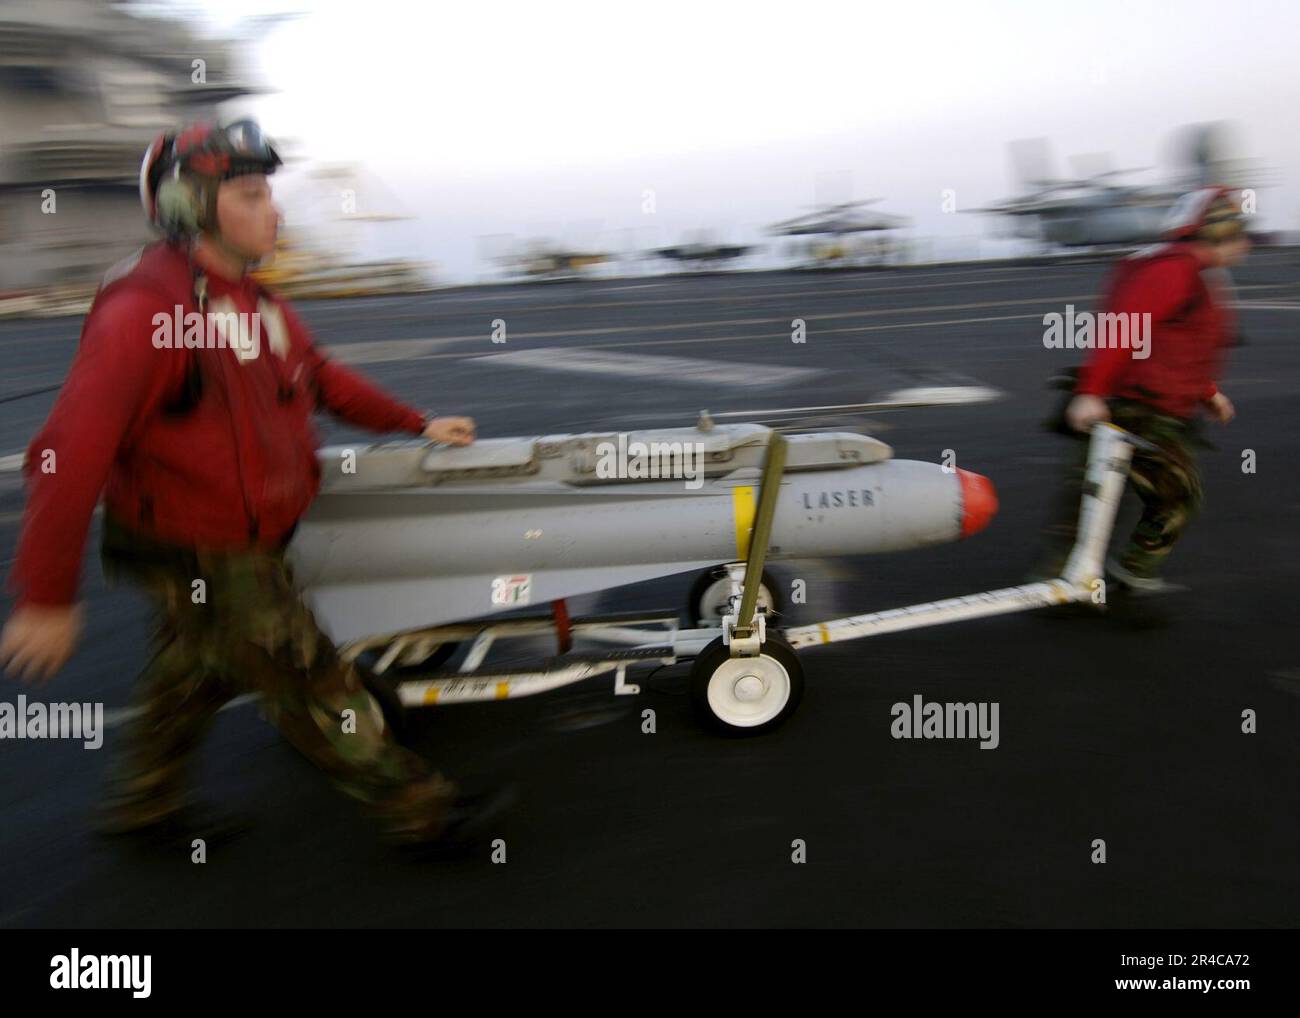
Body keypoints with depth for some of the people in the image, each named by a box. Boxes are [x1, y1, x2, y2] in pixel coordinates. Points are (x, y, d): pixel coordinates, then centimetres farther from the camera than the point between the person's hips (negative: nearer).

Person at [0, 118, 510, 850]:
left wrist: (417, 424, 17)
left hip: (249, 537, 9)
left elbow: (319, 375, 19)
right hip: (202, 559, -9)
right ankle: (417, 809, 15)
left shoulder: (256, 301, 5)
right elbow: (70, 455, -26)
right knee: (311, 686, 1)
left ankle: (144, 803, 45)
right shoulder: (142, 309, -24)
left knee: (197, 672, 24)